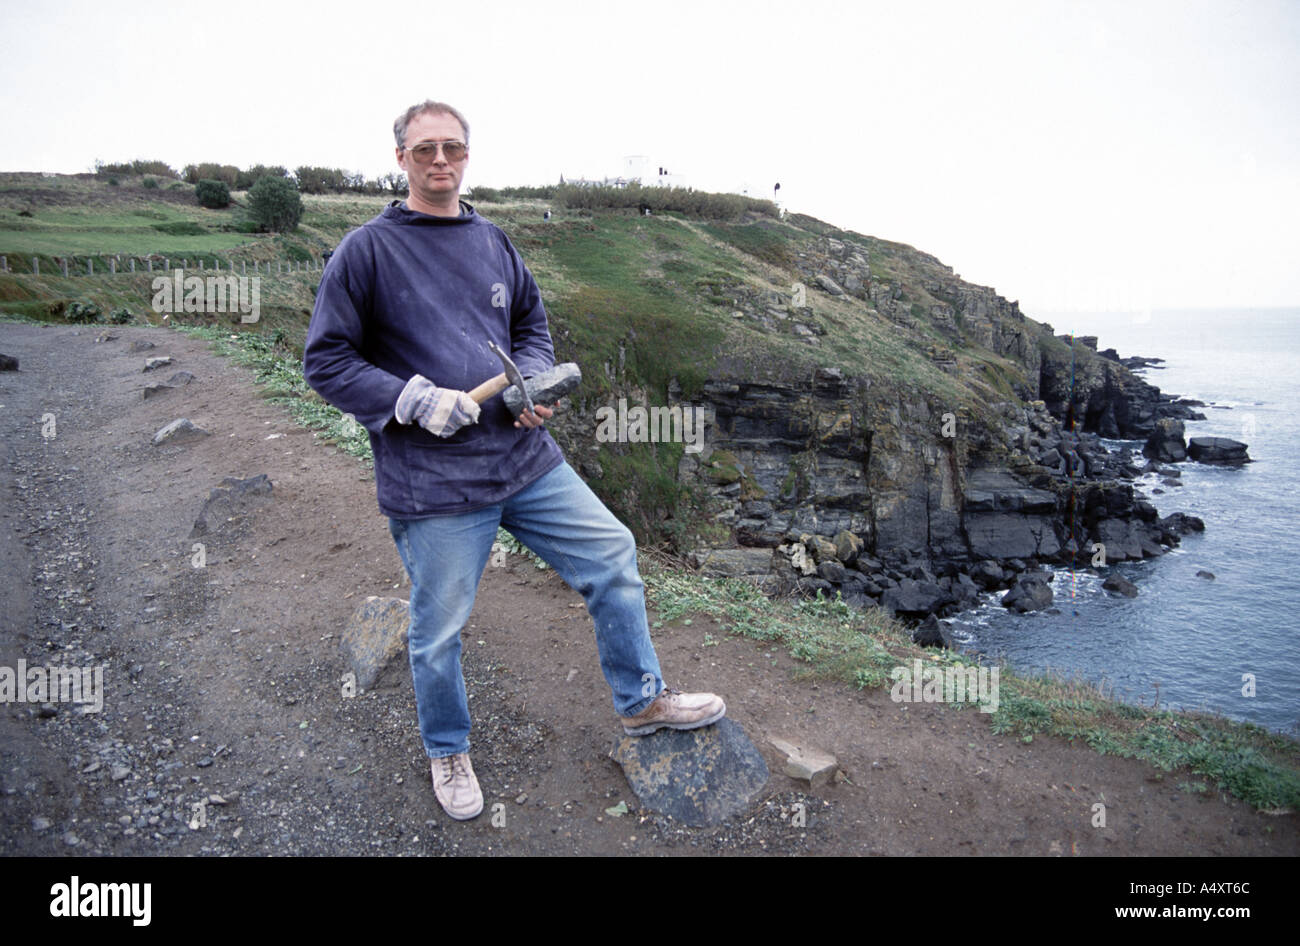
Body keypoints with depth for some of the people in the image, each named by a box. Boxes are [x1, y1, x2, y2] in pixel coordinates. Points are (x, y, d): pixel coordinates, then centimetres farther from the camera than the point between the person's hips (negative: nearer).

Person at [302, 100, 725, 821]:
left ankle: (642, 703, 27)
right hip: (432, 484, -5)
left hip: (525, 457, 5)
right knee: (438, 632, 8)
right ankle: (447, 752, 37)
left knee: (612, 555, 7)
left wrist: (534, 381, 0)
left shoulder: (492, 242, 11)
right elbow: (325, 360, -6)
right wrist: (415, 398, -18)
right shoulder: (367, 250, -6)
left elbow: (531, 322, 22)